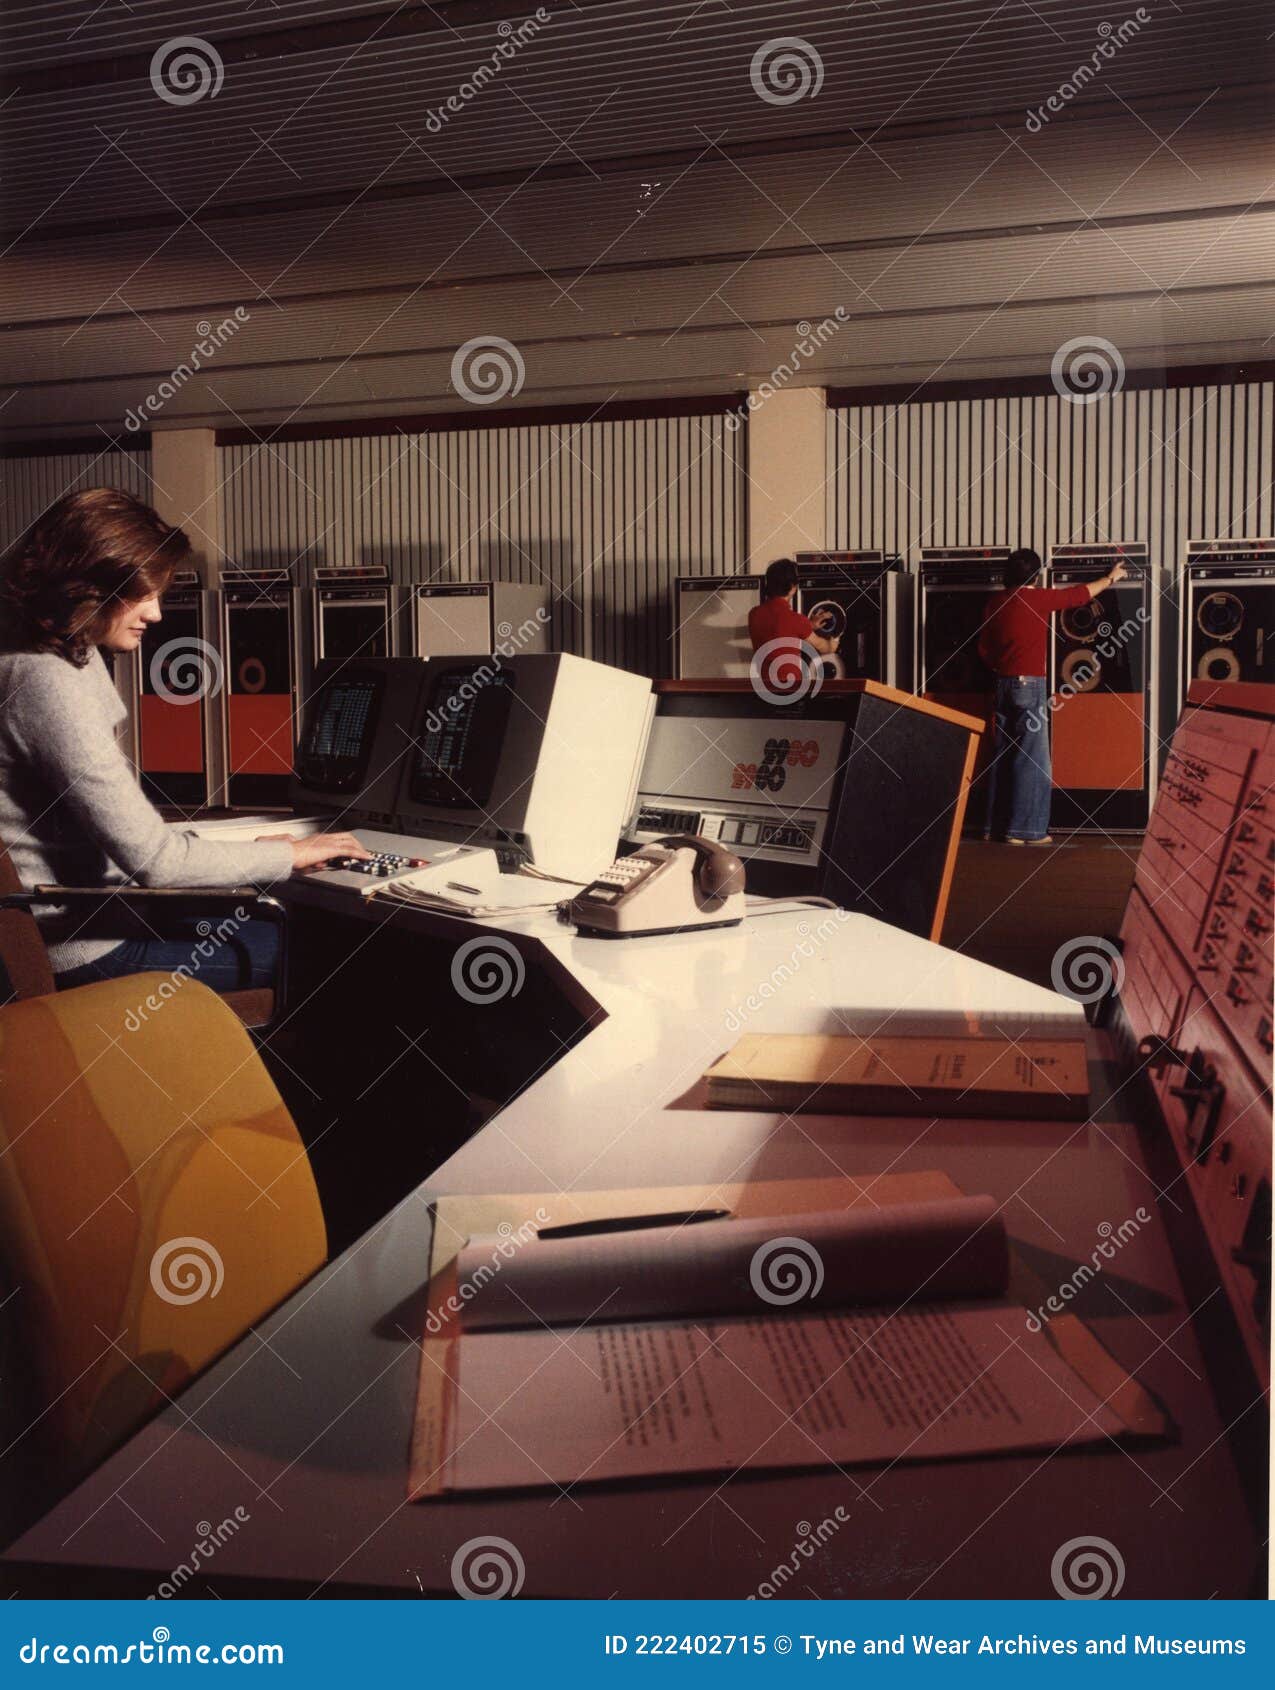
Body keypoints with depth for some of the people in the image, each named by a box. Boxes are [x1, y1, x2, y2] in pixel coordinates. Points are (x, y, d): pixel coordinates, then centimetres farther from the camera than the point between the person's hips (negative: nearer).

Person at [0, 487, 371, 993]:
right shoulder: (48, 683, -21)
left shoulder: (69, 662, 10)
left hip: (93, 908, 10)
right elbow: (151, 858, -22)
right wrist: (286, 856, -11)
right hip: (81, 945, -10)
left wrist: (244, 850, 6)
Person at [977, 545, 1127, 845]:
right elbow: (1079, 594, 8)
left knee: (1003, 755, 10)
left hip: (1003, 683, 6)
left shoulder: (994, 602, 7)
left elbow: (984, 648, 11)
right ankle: (1025, 829, -5)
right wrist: (1110, 578, 24)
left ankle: (996, 825, 14)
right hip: (1029, 684, -6)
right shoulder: (1039, 598, -7)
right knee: (1032, 758, -3)